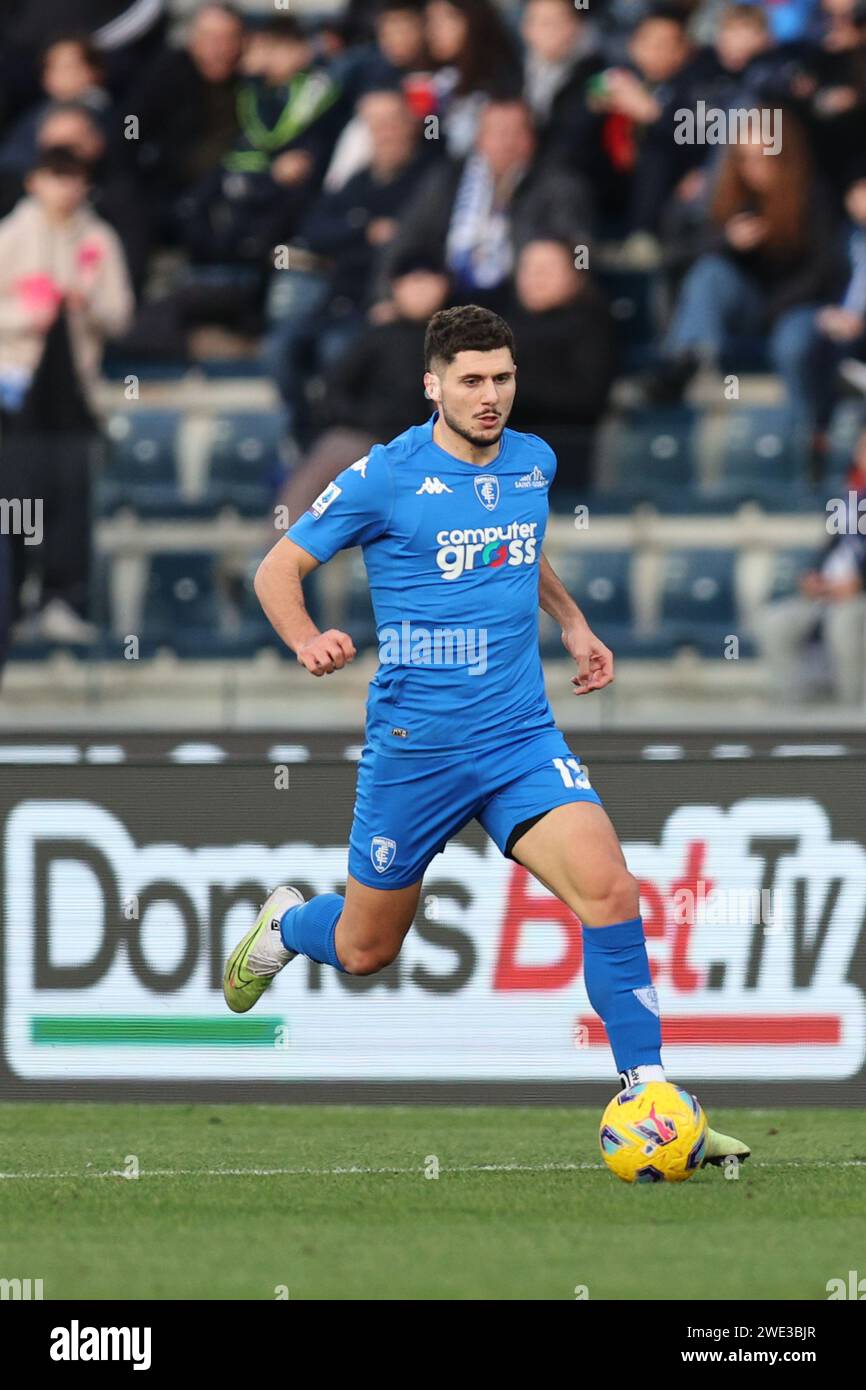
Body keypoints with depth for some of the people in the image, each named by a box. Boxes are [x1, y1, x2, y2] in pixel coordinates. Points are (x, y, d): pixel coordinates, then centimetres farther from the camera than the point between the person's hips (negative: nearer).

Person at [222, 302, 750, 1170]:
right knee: (365, 950, 10)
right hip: (415, 744, -3)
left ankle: (649, 1097, -13)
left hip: (521, 737, 3)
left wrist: (572, 624, 19)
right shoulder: (385, 478, -10)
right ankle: (284, 927, 47)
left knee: (611, 893, -19)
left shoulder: (534, 463, 6)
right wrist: (307, 643, -22)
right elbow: (277, 569, -4)